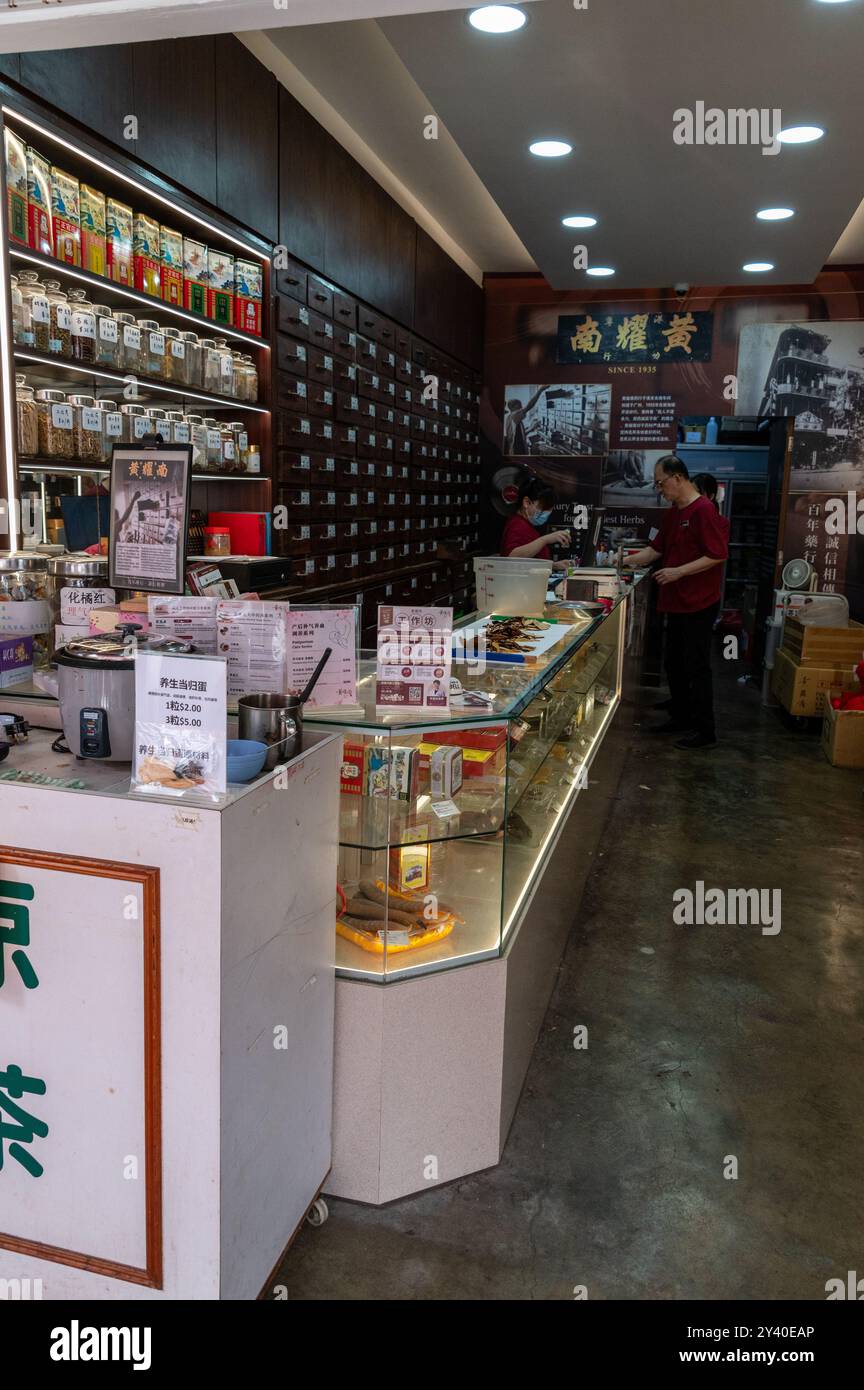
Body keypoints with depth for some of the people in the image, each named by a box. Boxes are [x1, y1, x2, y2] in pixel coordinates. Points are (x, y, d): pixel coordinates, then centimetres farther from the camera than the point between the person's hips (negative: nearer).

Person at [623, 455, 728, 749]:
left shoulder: (704, 510, -15)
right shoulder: (672, 513, 14)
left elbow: (718, 555, -20)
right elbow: (656, 550, 20)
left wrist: (678, 572, -22)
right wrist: (627, 560, 7)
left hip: (699, 603, -9)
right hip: (676, 602, 9)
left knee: (696, 667, -3)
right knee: (674, 664, 16)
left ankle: (705, 732, 5)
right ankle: (680, 717, 30)